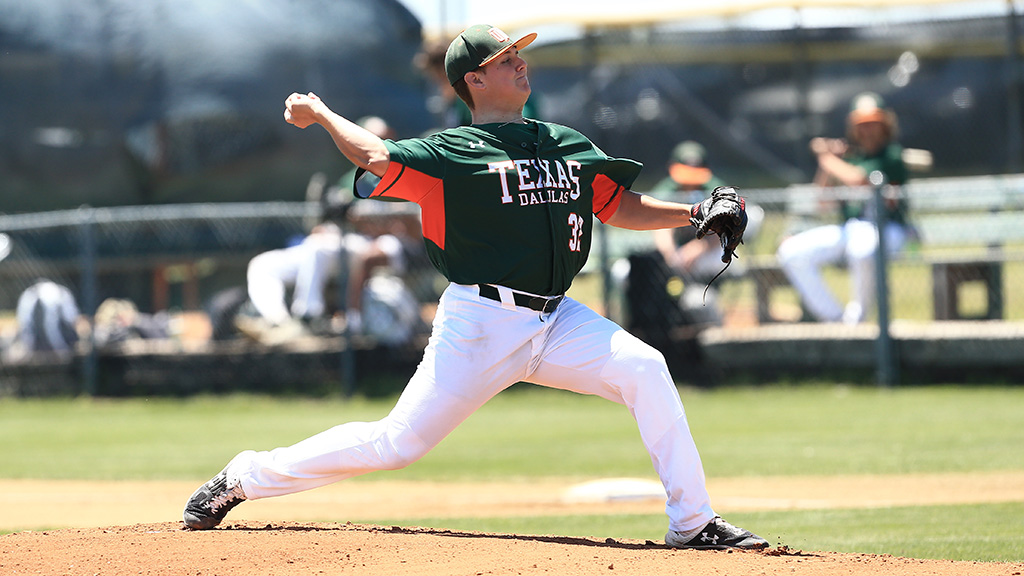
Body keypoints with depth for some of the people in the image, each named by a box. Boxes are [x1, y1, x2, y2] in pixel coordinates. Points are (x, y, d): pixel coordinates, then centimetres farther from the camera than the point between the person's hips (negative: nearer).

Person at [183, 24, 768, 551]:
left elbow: (622, 206, 18)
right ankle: (246, 477, 10)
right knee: (400, 442, -7)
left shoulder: (567, 144, 15)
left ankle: (693, 523, -12)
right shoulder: (456, 152, -3)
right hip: (480, 325, -5)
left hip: (556, 321, 5)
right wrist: (320, 112, -2)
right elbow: (380, 157, -13)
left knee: (644, 369, -18)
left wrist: (692, 214, 4)